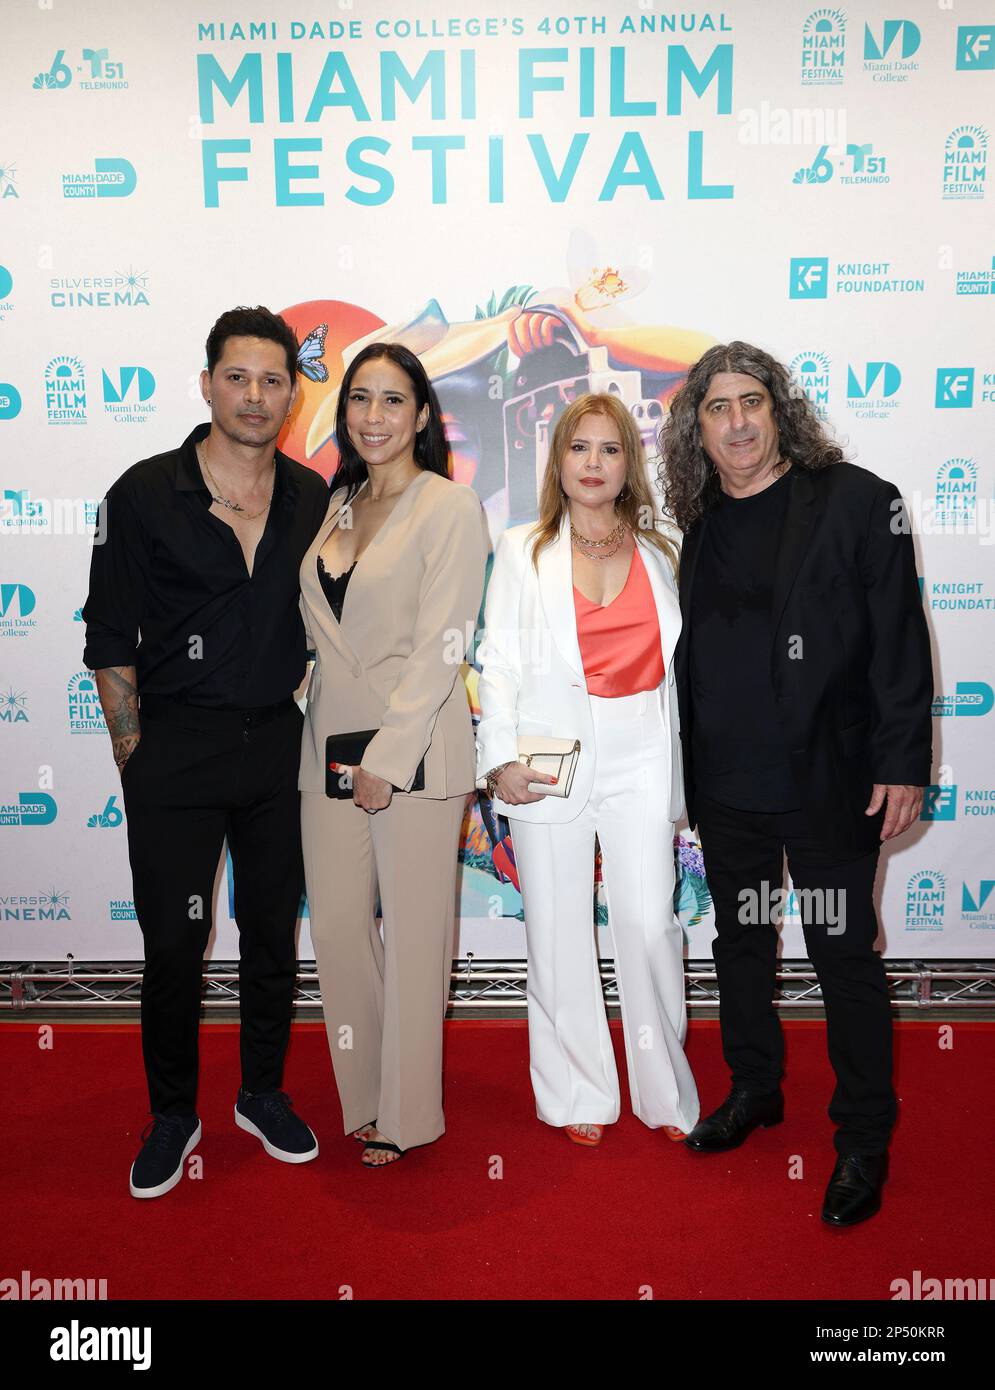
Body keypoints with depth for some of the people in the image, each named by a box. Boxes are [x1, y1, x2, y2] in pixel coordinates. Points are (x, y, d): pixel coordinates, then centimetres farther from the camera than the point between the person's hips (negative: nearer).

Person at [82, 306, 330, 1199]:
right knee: (174, 945, 6)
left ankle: (264, 1095, 34)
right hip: (175, 751, -3)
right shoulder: (146, 495, -6)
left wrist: (302, 712, 5)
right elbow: (110, 641, -4)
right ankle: (173, 1116, 27)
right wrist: (132, 753, -6)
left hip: (278, 747, 3)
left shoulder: (313, 500, 4)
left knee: (273, 933, 14)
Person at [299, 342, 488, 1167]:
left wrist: (388, 757, -15)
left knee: (413, 931, 3)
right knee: (338, 923, 8)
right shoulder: (334, 508, 13)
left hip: (413, 746, -6)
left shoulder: (451, 507, -5)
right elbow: (320, 629, 16)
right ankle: (364, 1097, 27)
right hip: (331, 742, 6)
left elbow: (440, 647, -12)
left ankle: (406, 1114, 20)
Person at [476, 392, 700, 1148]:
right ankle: (578, 1096, 21)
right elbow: (500, 662, 3)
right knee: (560, 931, 5)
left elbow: (678, 662, 15)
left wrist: (684, 765, 10)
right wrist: (501, 758, -8)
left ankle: (667, 1095, 15)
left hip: (641, 755, 1)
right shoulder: (524, 551, 8)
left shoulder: (658, 552, 13)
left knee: (651, 924, -4)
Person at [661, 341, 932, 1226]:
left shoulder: (855, 501, -8)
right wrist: (676, 763, 12)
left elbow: (900, 639, -9)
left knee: (844, 953, 6)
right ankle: (755, 1090, 40)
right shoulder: (696, 523, 6)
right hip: (724, 785, 5)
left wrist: (902, 763, -13)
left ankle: (865, 1137, 24)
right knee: (741, 941, 18)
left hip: (827, 780, -5)